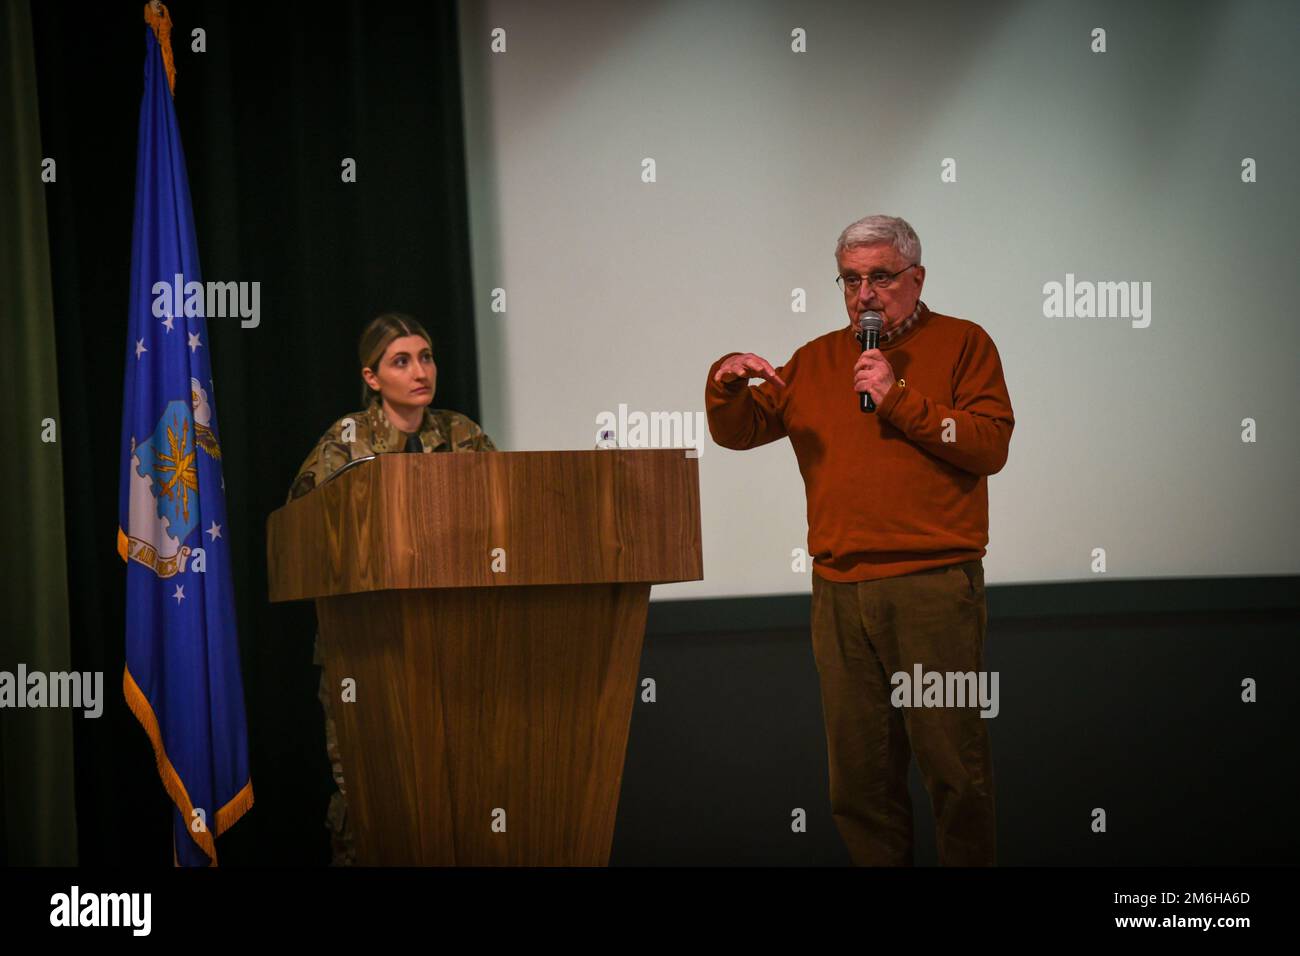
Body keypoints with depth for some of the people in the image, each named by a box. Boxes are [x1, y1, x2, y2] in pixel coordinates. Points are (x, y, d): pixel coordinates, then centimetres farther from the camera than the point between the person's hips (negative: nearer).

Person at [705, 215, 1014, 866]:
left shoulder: (962, 344, 6)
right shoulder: (817, 361, 18)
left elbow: (991, 444, -7)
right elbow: (738, 432, 18)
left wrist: (898, 398, -11)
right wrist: (726, 383, -4)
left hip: (933, 585, -4)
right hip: (840, 589, 4)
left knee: (954, 764, -5)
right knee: (860, 773, 5)